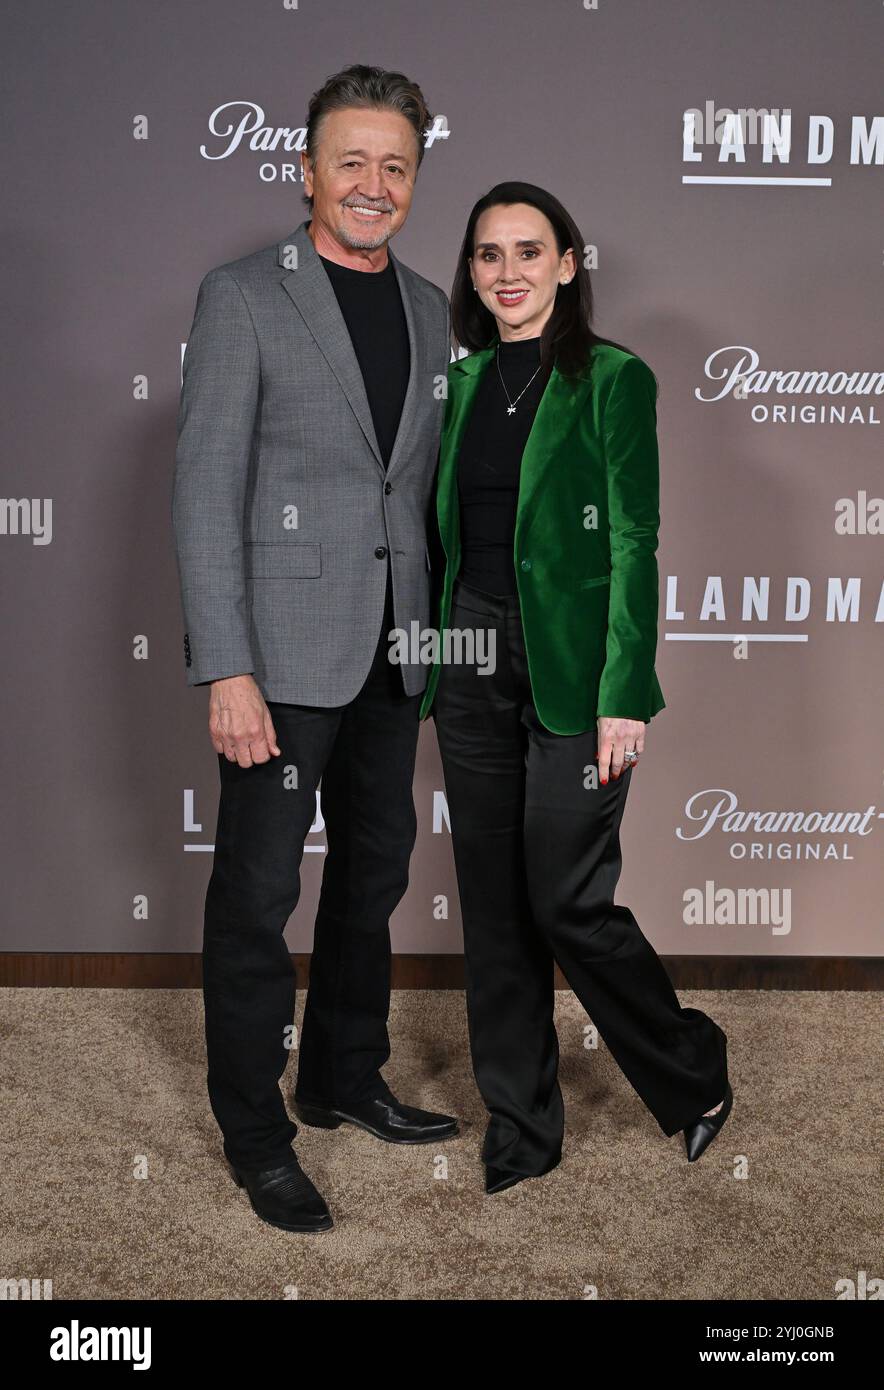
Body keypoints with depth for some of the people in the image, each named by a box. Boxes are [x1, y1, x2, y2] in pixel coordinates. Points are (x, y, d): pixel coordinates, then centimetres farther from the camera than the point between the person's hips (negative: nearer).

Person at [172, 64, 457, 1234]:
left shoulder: (430, 310, 10)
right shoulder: (244, 298, -7)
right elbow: (206, 493, -12)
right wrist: (227, 671, -18)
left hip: (392, 654, 6)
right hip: (287, 652, -6)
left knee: (373, 874, 17)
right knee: (257, 894, 3)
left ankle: (345, 1081, 35)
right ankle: (255, 1133, 19)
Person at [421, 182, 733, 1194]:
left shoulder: (612, 380, -5)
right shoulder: (461, 381, 11)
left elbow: (633, 544, -10)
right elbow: (444, 534, 14)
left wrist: (624, 698, -16)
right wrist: (429, 670, 11)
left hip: (569, 672, -5)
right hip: (471, 672, 6)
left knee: (569, 903, -3)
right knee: (492, 909, 9)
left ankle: (694, 1074, 24)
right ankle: (519, 1128, 24)